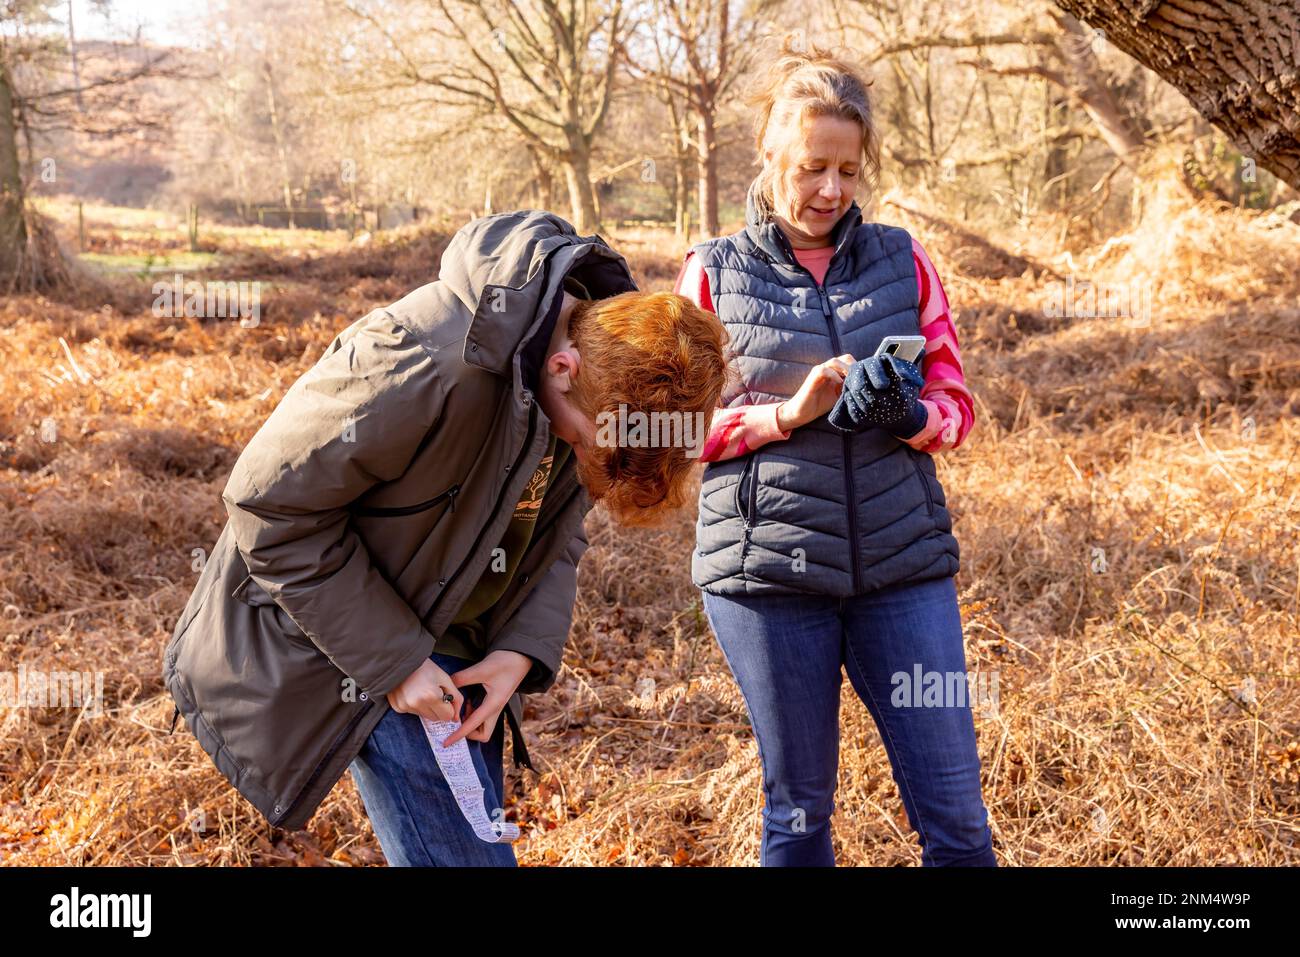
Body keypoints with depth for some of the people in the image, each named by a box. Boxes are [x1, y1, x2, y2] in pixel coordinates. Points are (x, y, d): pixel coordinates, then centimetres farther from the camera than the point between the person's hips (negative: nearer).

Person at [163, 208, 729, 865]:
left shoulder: (612, 372, -10)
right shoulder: (419, 363, -34)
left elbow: (558, 530, 3)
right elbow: (272, 505, -24)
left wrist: (524, 649, -13)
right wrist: (393, 660, -21)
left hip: (462, 643, 7)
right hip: (351, 642, -7)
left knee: (475, 835, 17)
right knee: (463, 854, -9)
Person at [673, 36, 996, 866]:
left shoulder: (903, 260, 7)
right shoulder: (713, 273, 3)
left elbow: (956, 407, 8)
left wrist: (908, 415, -15)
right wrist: (787, 413, -15)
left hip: (905, 565, 1)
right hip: (768, 572, -1)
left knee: (956, 811, 4)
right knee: (799, 806, 13)